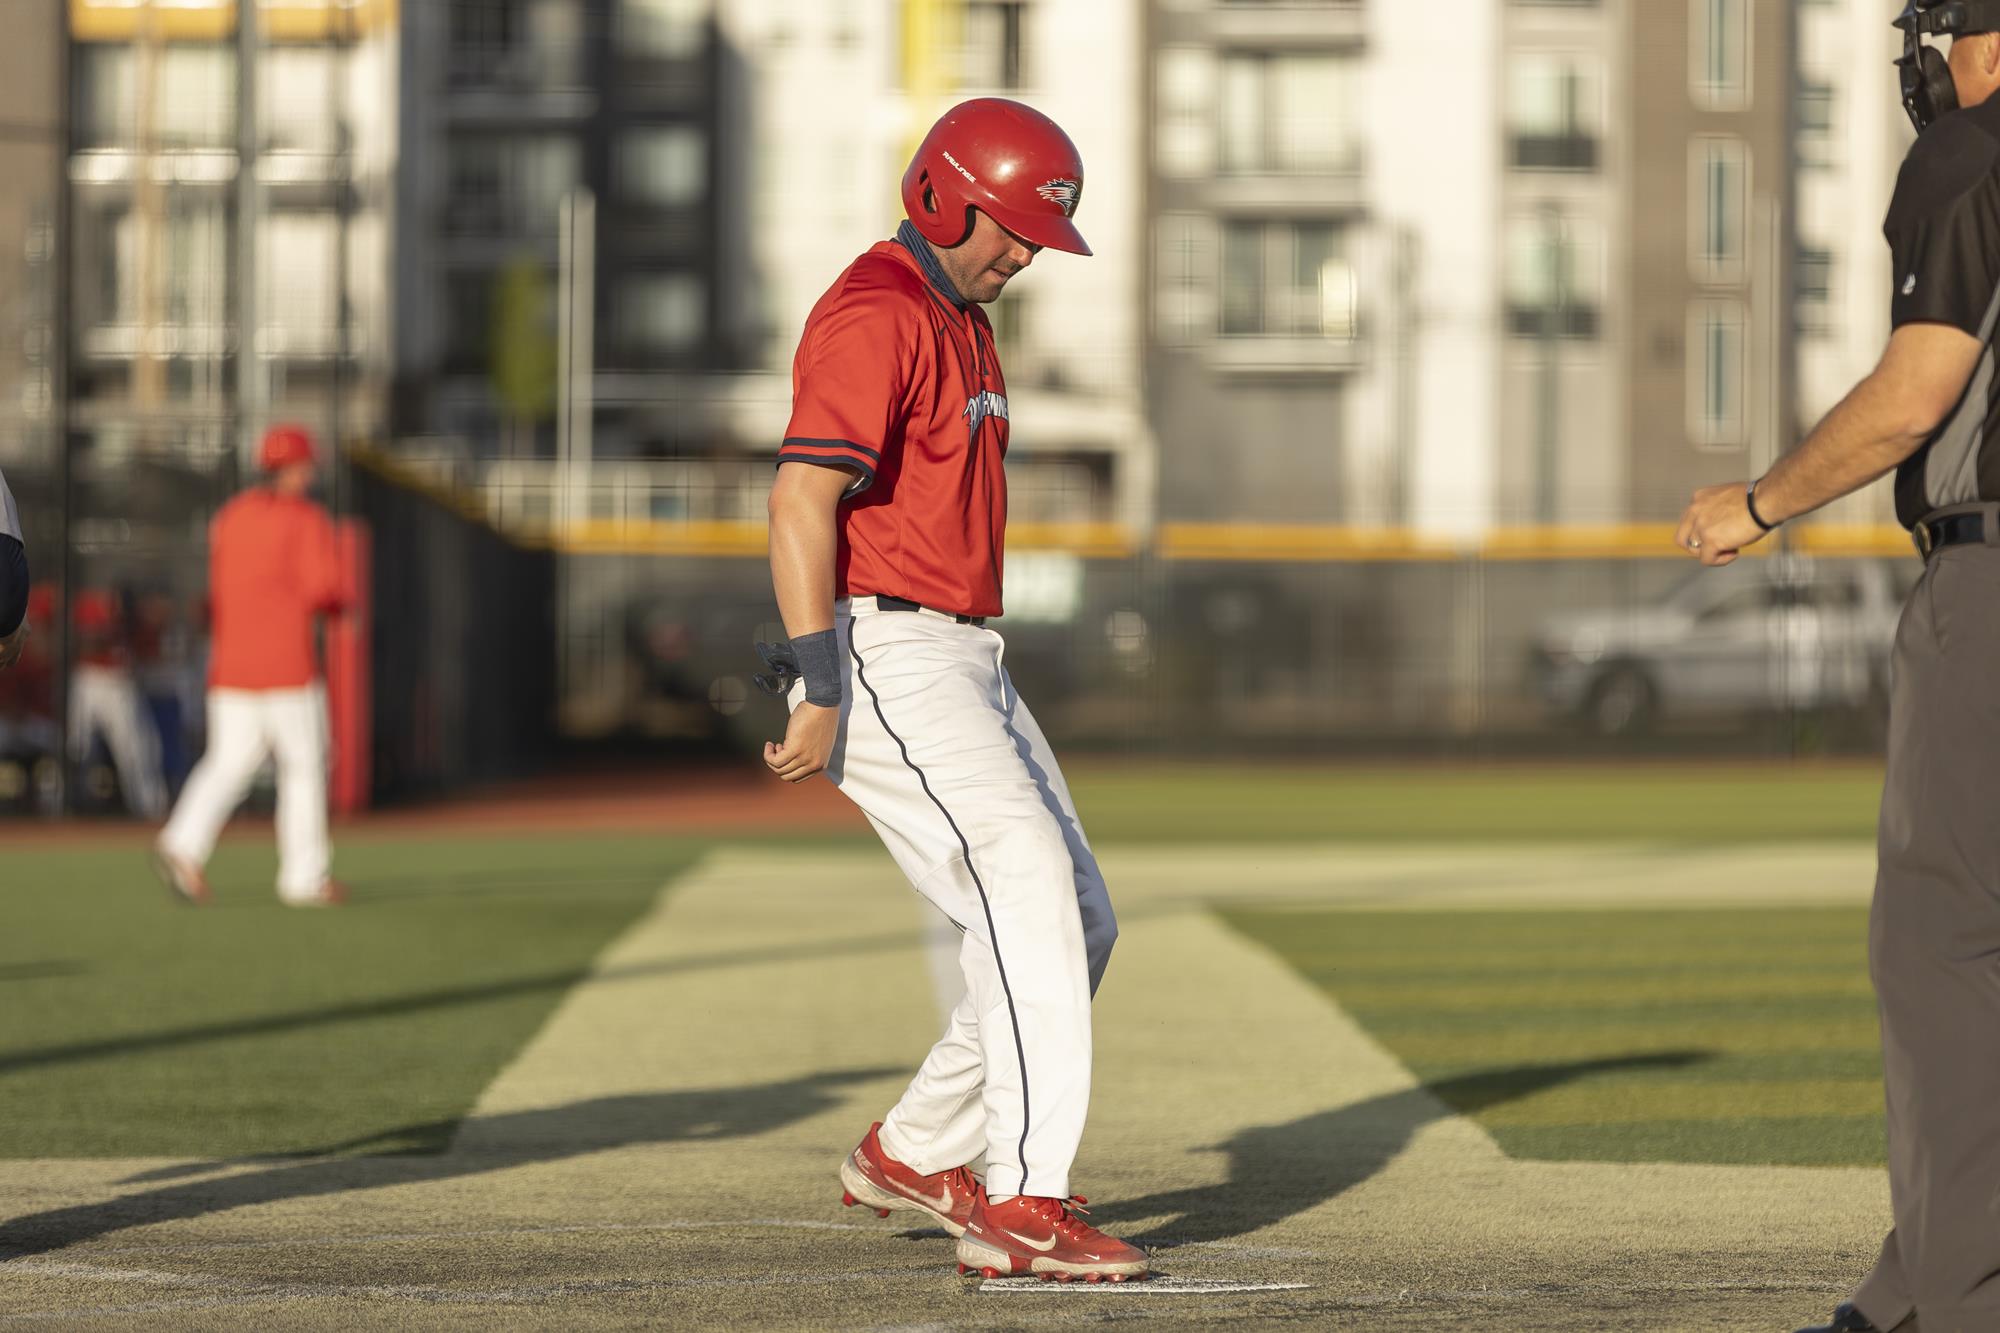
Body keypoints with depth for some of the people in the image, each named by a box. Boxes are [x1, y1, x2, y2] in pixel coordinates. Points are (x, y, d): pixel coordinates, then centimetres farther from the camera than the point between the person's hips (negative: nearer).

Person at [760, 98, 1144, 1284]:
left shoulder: (959, 320, 19)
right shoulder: (873, 318, -15)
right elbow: (802, 500, -23)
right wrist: (821, 691, -28)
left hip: (966, 663, 10)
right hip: (881, 662, -10)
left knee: (1079, 923, 9)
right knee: (1028, 891, -21)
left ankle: (915, 1154, 21)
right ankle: (1021, 1206, -23)